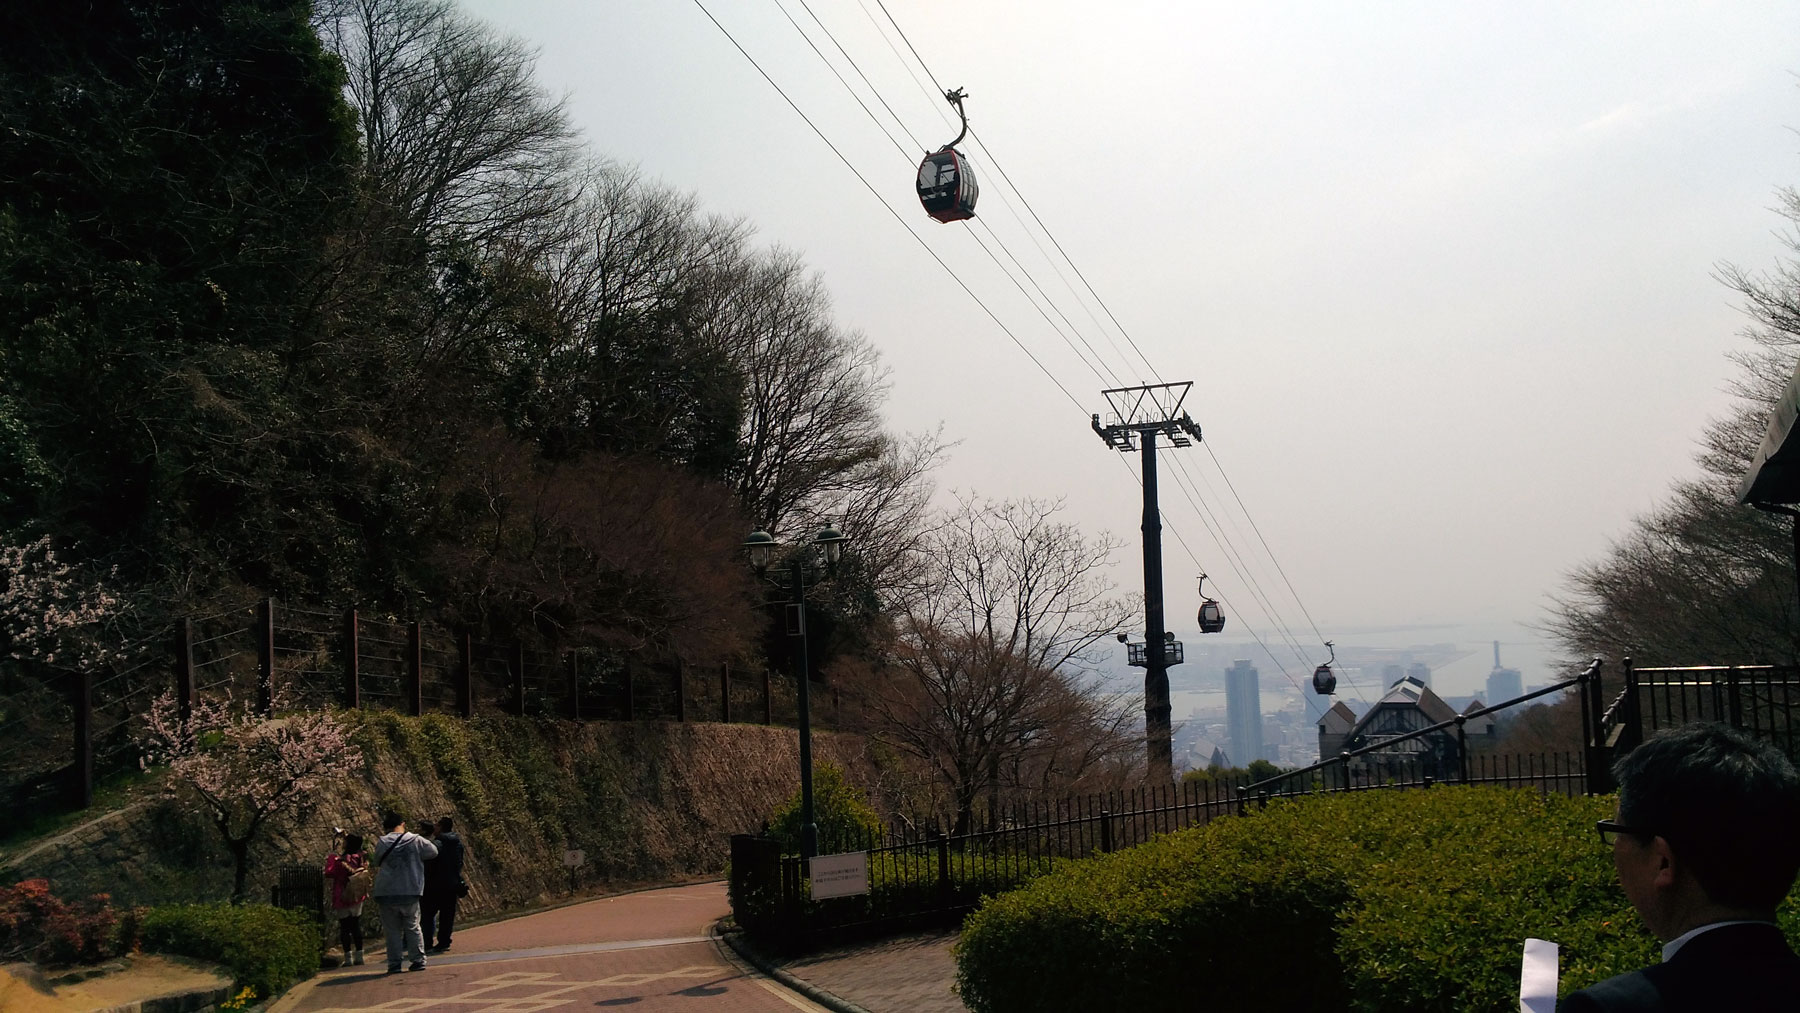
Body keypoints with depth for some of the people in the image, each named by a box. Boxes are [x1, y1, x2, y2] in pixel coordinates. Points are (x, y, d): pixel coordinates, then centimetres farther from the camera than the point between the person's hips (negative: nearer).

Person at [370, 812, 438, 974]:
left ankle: (394, 964, 5)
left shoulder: (382, 843, -1)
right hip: (410, 892, 0)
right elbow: (434, 852, 11)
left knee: (392, 930, 7)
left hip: (386, 894, 0)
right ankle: (418, 960, 9)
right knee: (412, 927, 13)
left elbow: (377, 862, 11)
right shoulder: (415, 840, -2)